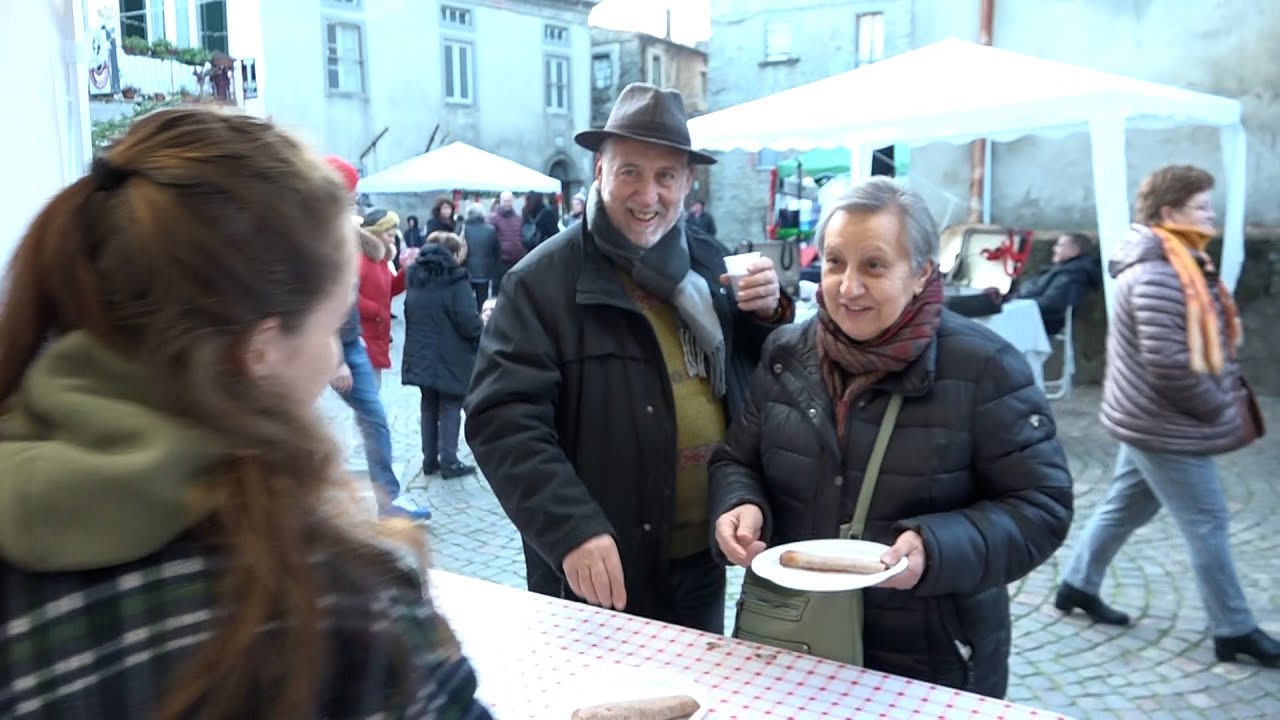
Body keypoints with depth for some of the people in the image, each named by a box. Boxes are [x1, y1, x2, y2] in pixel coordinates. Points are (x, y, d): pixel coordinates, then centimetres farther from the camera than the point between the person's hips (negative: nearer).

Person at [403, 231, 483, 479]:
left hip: (421, 358, 6)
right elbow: (469, 323, -18)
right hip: (451, 360, -6)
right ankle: (449, 463, 4)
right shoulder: (456, 281, -15)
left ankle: (430, 459, 19)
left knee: (429, 406, 15)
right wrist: (482, 329, 2)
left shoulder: (415, 281, 8)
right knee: (450, 408, 2)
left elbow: (410, 317, 15)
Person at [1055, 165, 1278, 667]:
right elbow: (1168, 362, -29)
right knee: (1207, 523, 1)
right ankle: (1234, 630, 15)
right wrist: (1218, 409, -16)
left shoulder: (1177, 265, 11)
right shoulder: (1157, 275, -23)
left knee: (1126, 505, 19)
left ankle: (1078, 585, 32)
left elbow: (1204, 342, 18)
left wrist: (1225, 394, 8)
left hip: (1149, 422, 10)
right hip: (1166, 429, -10)